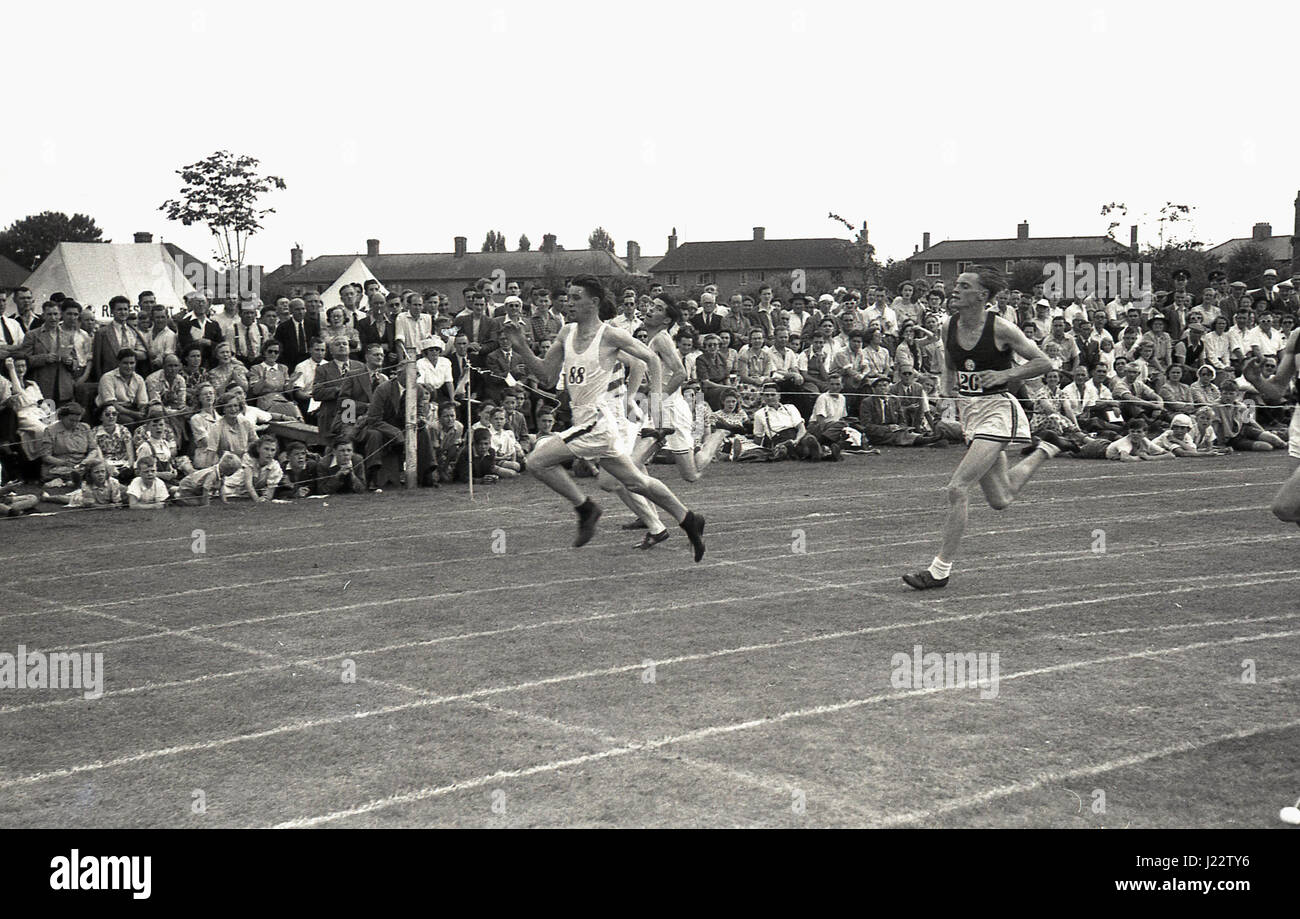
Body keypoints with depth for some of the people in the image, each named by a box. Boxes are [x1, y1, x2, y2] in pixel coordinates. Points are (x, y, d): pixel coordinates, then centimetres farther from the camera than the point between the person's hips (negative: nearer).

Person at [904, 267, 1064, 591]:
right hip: (970, 412, 7)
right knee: (1000, 501, 18)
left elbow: (1043, 362, -7)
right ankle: (1045, 449, 42)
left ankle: (940, 569, -8)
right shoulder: (949, 327, 2)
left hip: (998, 409, -7)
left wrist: (1005, 374, -20)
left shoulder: (1000, 329, -14)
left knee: (958, 488, -17)